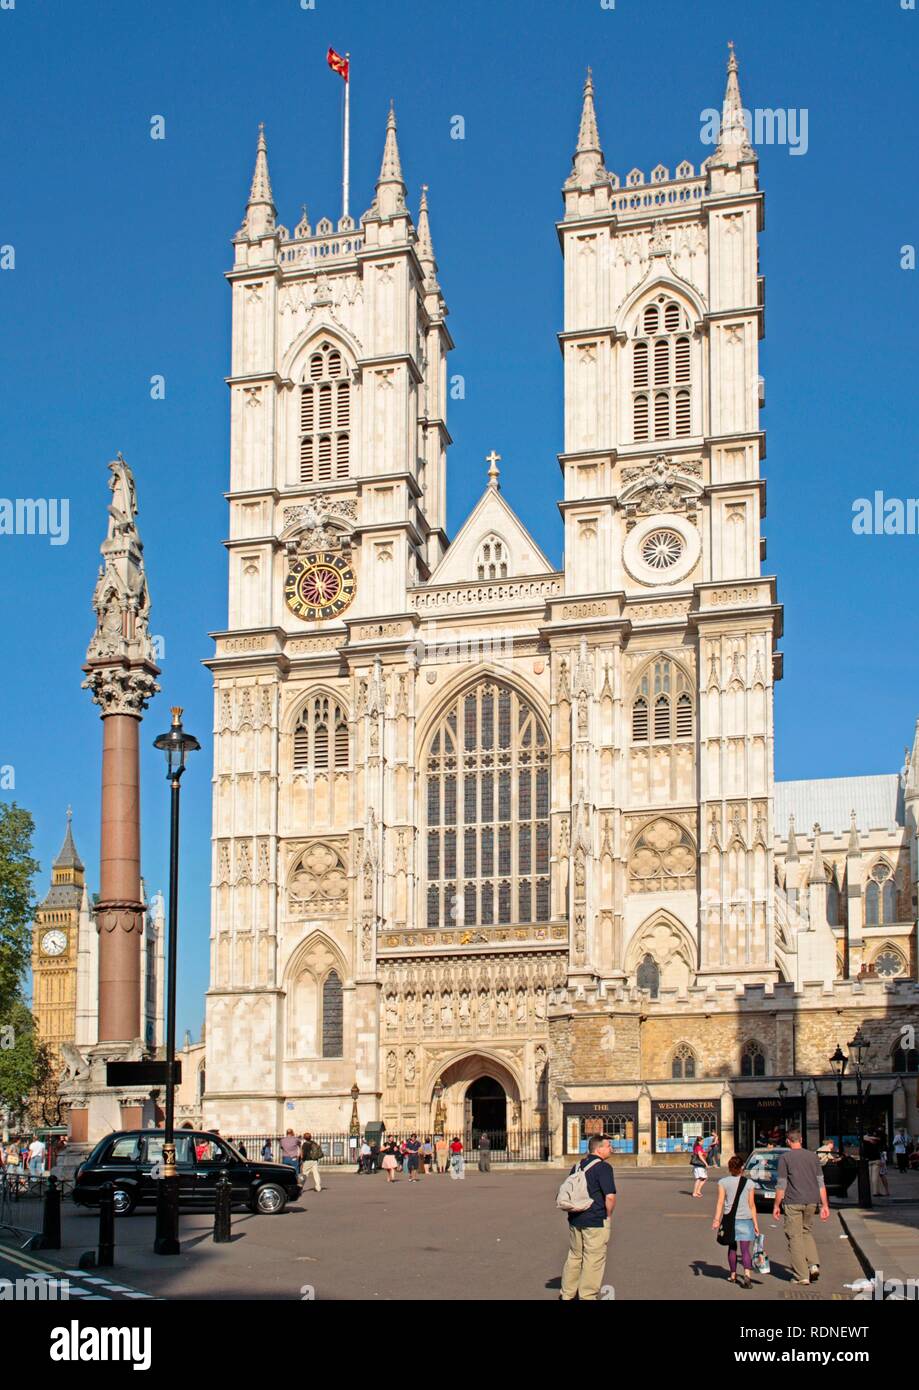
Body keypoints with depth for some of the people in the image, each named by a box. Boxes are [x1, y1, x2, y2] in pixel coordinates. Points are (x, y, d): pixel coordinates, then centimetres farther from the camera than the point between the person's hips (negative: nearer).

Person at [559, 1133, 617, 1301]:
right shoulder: (603, 1167, -15)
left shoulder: (578, 1166, 10)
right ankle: (588, 1297, 7)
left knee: (574, 1256, 18)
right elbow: (610, 1196, -21)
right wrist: (608, 1216, -6)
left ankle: (566, 1295, 24)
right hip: (596, 1221, -7)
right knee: (593, 1260, 3)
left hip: (575, 1219, 7)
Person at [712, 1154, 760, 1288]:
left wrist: (717, 1219, -8)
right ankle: (747, 1275, -23)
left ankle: (733, 1275, 26)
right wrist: (755, 1223, 6)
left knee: (732, 1247, 17)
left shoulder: (723, 1182, 1)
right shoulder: (749, 1183, 1)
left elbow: (720, 1202, -6)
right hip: (745, 1219, -1)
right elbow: (752, 1205, 1)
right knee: (745, 1249, -5)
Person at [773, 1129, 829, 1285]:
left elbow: (781, 1185, -7)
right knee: (807, 1232, 22)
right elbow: (821, 1183, 6)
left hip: (793, 1202, -5)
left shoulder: (785, 1158, -5)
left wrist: (776, 1205, 0)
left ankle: (802, 1276, 0)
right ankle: (813, 1265, 4)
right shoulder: (813, 1157, 8)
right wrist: (824, 1205, 9)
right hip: (812, 1201, 5)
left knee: (795, 1237, 2)